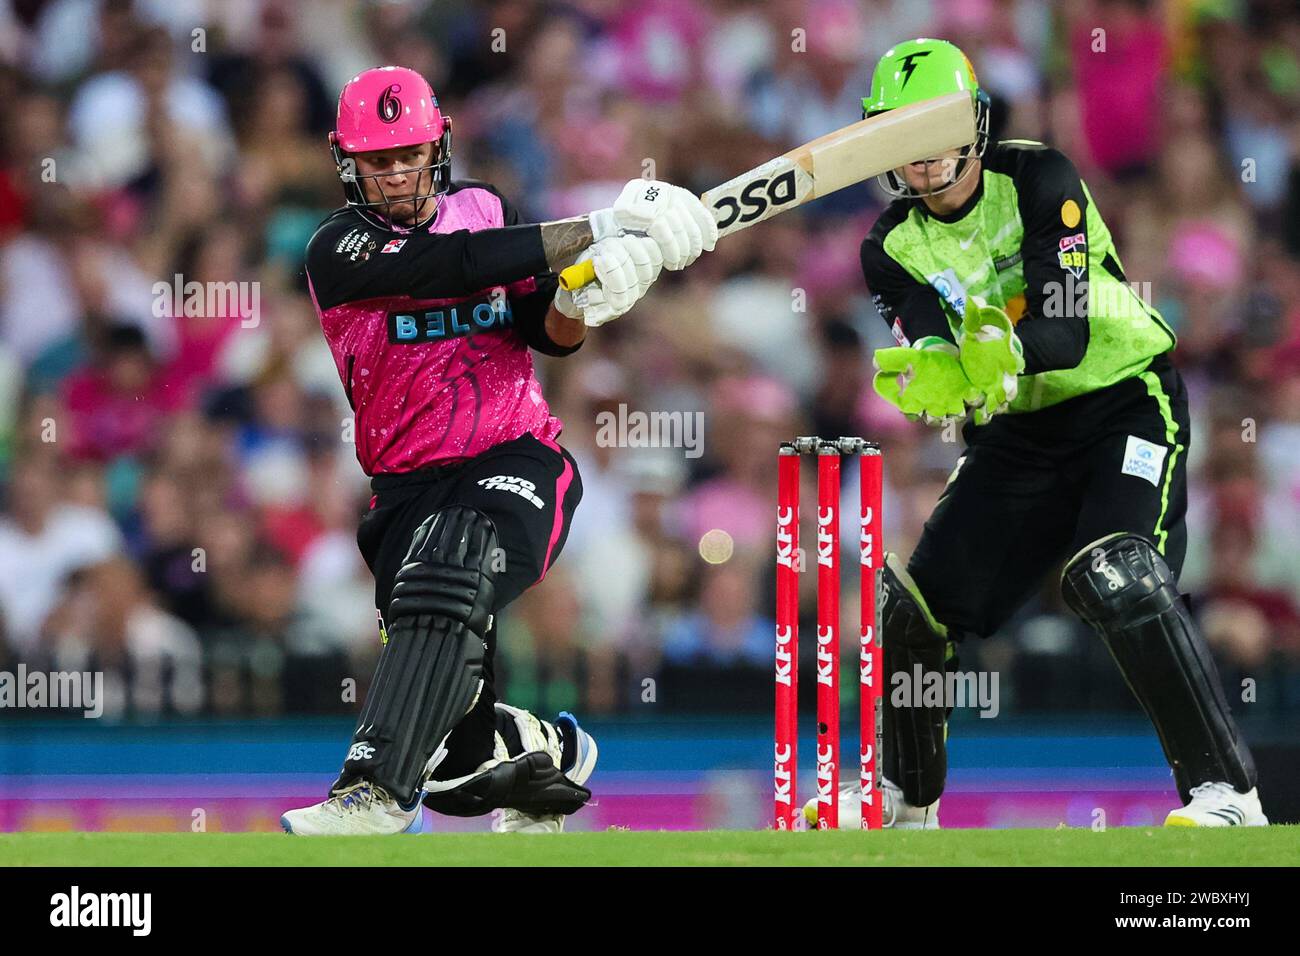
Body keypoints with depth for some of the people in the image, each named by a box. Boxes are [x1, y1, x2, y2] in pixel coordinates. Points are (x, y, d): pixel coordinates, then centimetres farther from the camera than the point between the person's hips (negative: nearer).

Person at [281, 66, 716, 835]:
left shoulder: (486, 210, 9)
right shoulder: (339, 250, -4)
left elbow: (550, 332, 7)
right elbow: (460, 265, -18)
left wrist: (580, 307, -18)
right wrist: (598, 229, -21)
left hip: (516, 461, 0)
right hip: (410, 486, 1)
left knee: (445, 594, -34)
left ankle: (377, 790, -42)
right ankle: (548, 749, 31)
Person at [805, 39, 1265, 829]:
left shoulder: (1037, 181, -17)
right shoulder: (895, 247, -2)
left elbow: (1068, 332, -27)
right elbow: (932, 347, -19)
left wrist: (1010, 350, -49)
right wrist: (936, 373, -43)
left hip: (1123, 394, -6)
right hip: (1018, 430, 6)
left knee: (1119, 580, -29)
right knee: (917, 601, 4)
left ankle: (1227, 794, -29)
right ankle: (903, 799, 28)